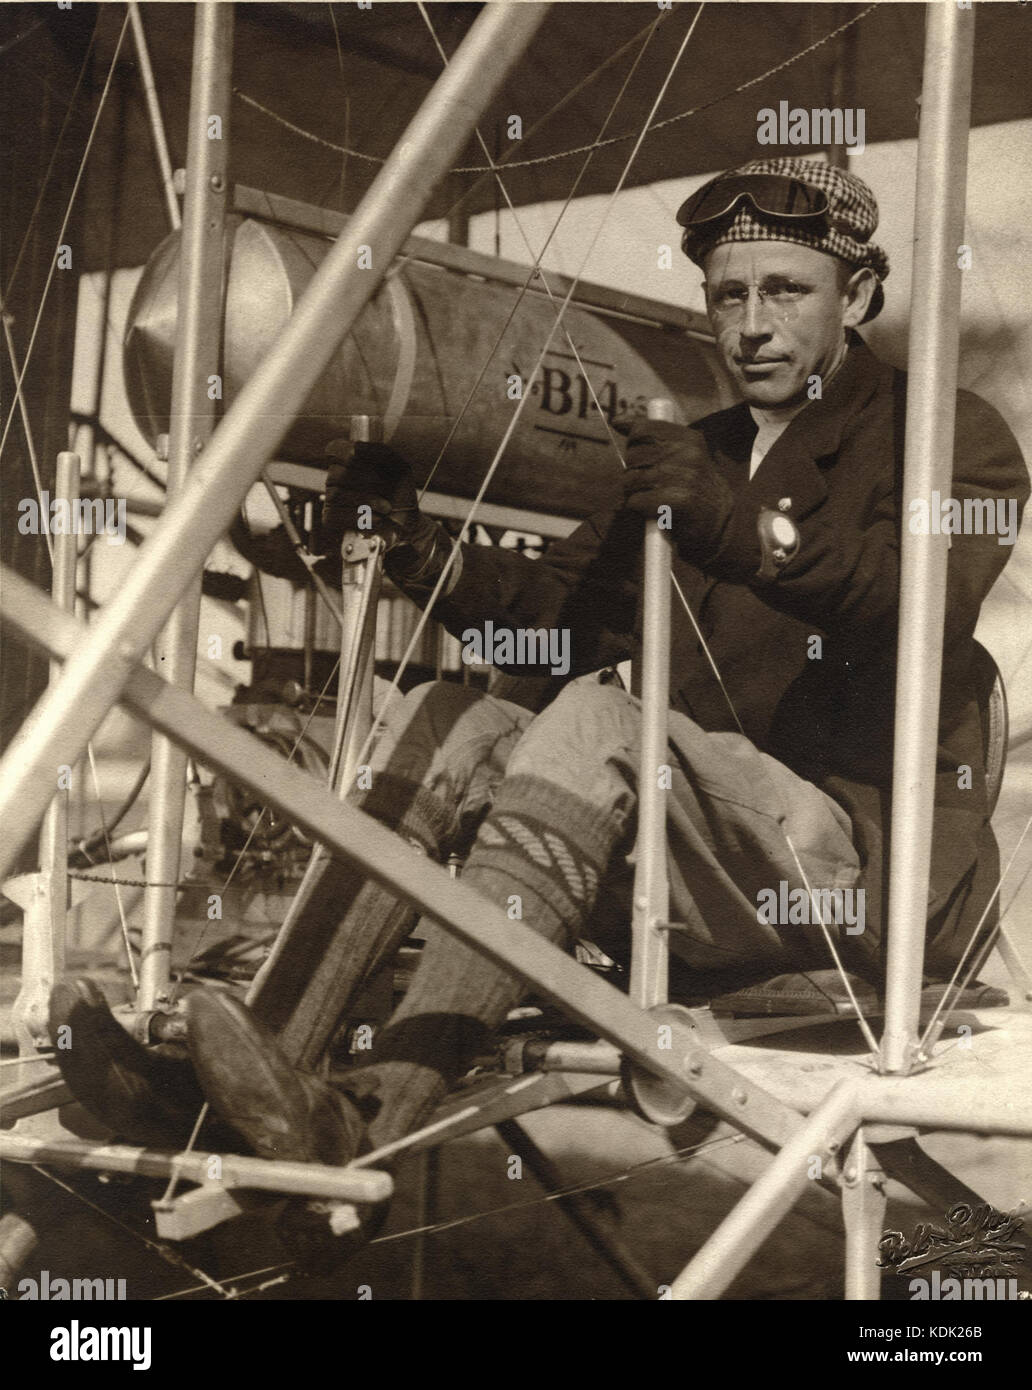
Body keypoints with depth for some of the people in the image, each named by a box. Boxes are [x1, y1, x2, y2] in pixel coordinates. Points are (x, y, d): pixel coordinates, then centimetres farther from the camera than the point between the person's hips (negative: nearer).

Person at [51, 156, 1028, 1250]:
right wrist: (426, 556, -1)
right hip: (712, 886, 7)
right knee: (448, 719, -10)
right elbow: (563, 610, 17)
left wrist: (742, 531, -36)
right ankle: (245, 1077, -24)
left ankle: (375, 1118, -44)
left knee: (597, 718, -31)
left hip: (869, 865, -7)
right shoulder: (695, 457, 23)